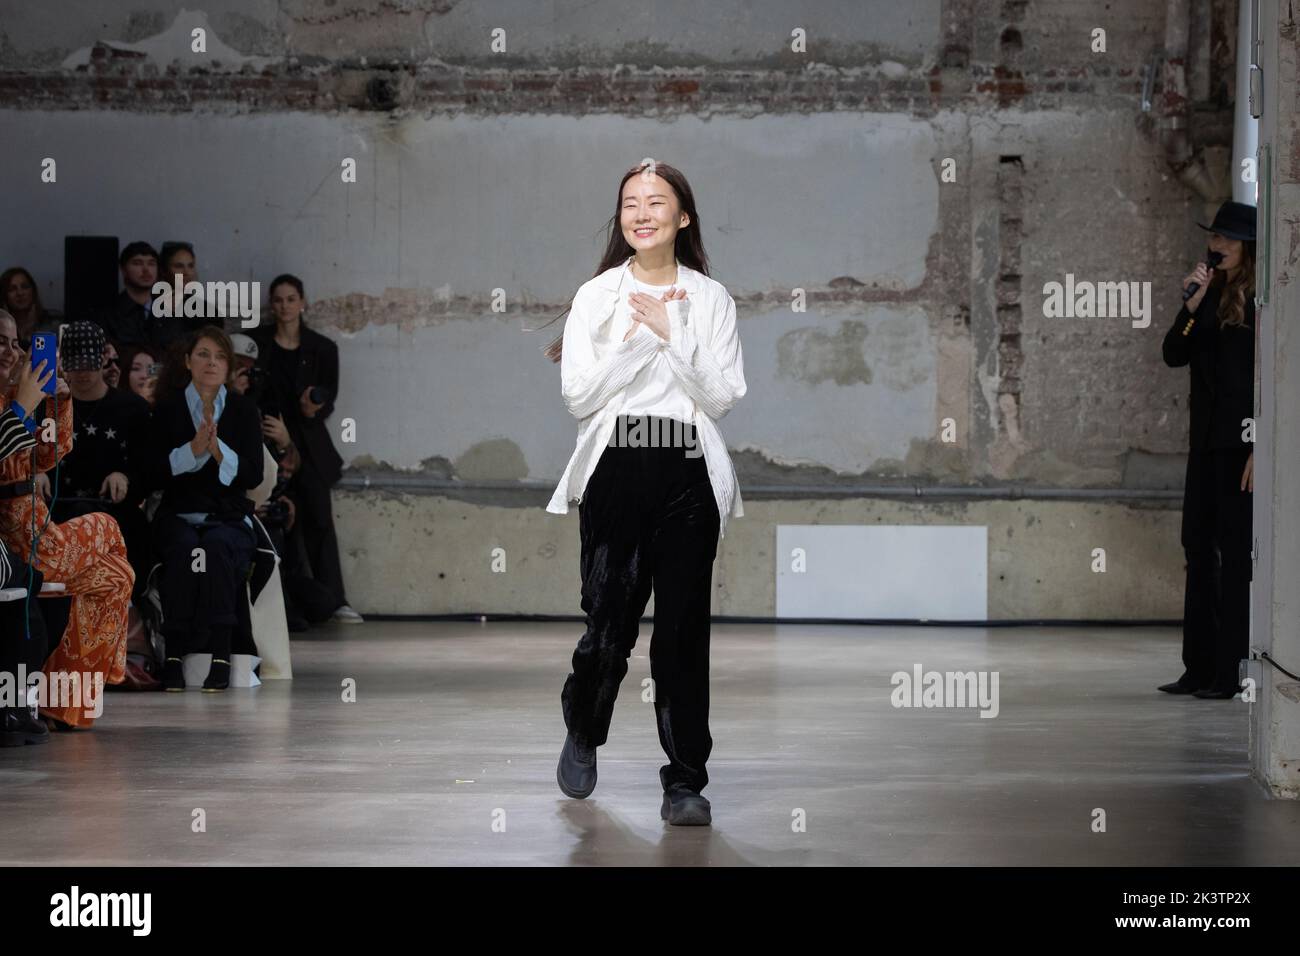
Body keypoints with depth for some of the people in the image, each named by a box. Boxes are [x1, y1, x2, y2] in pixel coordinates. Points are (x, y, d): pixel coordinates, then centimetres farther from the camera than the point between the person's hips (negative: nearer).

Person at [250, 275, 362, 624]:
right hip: (267, 444, -1)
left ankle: (333, 601, -4)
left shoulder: (322, 349, 6)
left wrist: (314, 410, -18)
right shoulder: (256, 343, 4)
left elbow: (328, 402, 5)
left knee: (319, 520, -5)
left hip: (307, 445, 1)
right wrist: (272, 430, -8)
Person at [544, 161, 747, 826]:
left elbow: (725, 396, -1)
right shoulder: (596, 297, 6)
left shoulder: (710, 299, 7)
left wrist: (670, 332, -9)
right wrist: (639, 337, -10)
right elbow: (578, 395, -3)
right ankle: (583, 732, 30)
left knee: (684, 627, -2)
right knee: (610, 622, 0)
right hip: (615, 470, 0)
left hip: (687, 473, 0)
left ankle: (685, 781, 5)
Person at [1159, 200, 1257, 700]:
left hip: (1242, 442, -8)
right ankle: (1199, 668, 14)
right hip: (1206, 440, 8)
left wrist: (1260, 450, -17)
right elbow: (1174, 355, 8)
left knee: (1234, 552, -4)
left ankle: (1231, 672, 0)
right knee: (1199, 550, 9)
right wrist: (1192, 305, -6)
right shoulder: (1211, 294, 13)